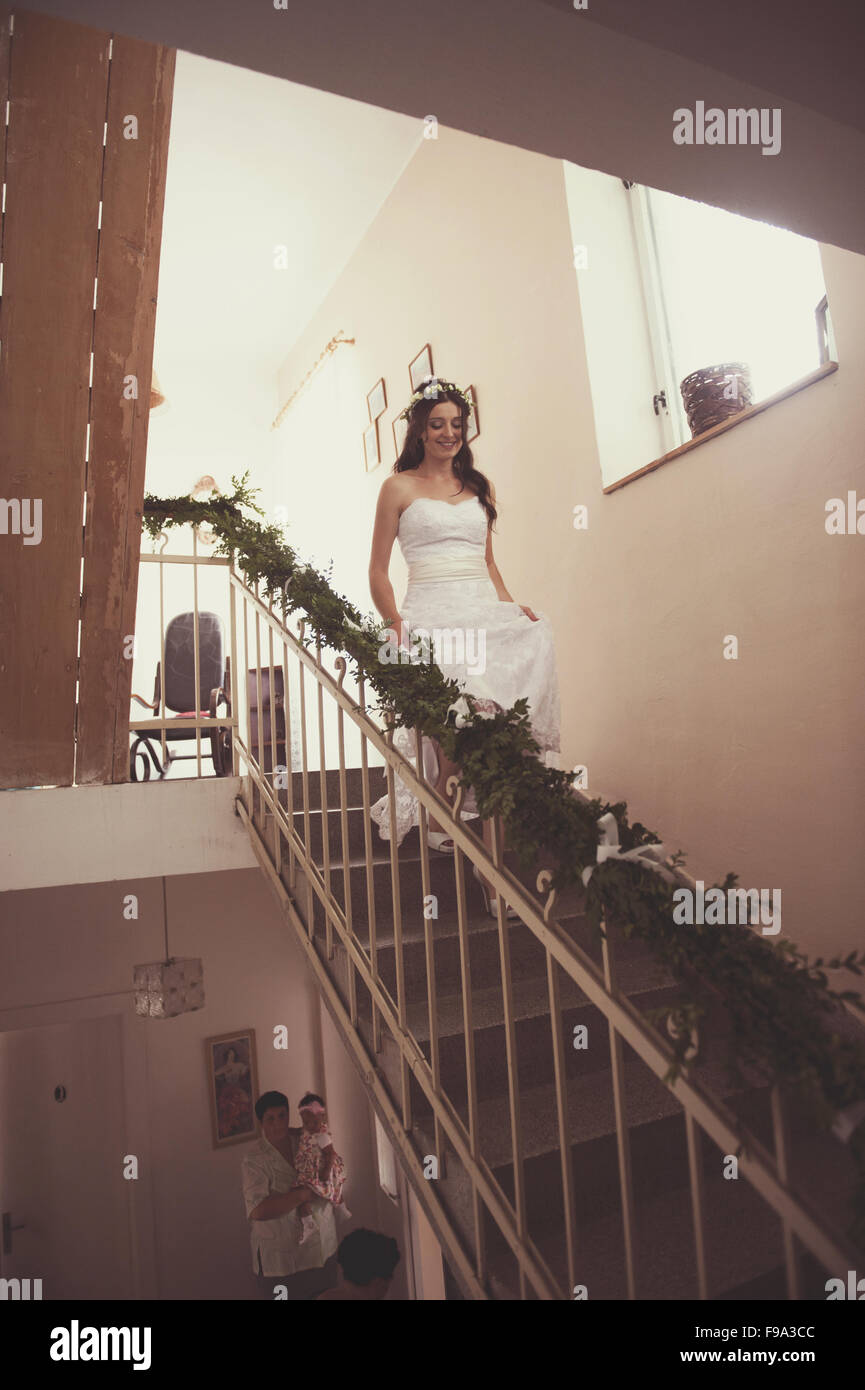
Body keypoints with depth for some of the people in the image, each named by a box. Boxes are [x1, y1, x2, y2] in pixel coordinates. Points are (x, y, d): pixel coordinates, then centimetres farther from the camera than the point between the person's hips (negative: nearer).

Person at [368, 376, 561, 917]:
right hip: (432, 617, -3)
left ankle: (490, 864, -17)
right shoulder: (399, 487, 11)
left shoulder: (480, 487, 24)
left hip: (485, 613, 3)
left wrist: (509, 604, 9)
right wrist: (396, 625, -8)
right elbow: (378, 570, 8)